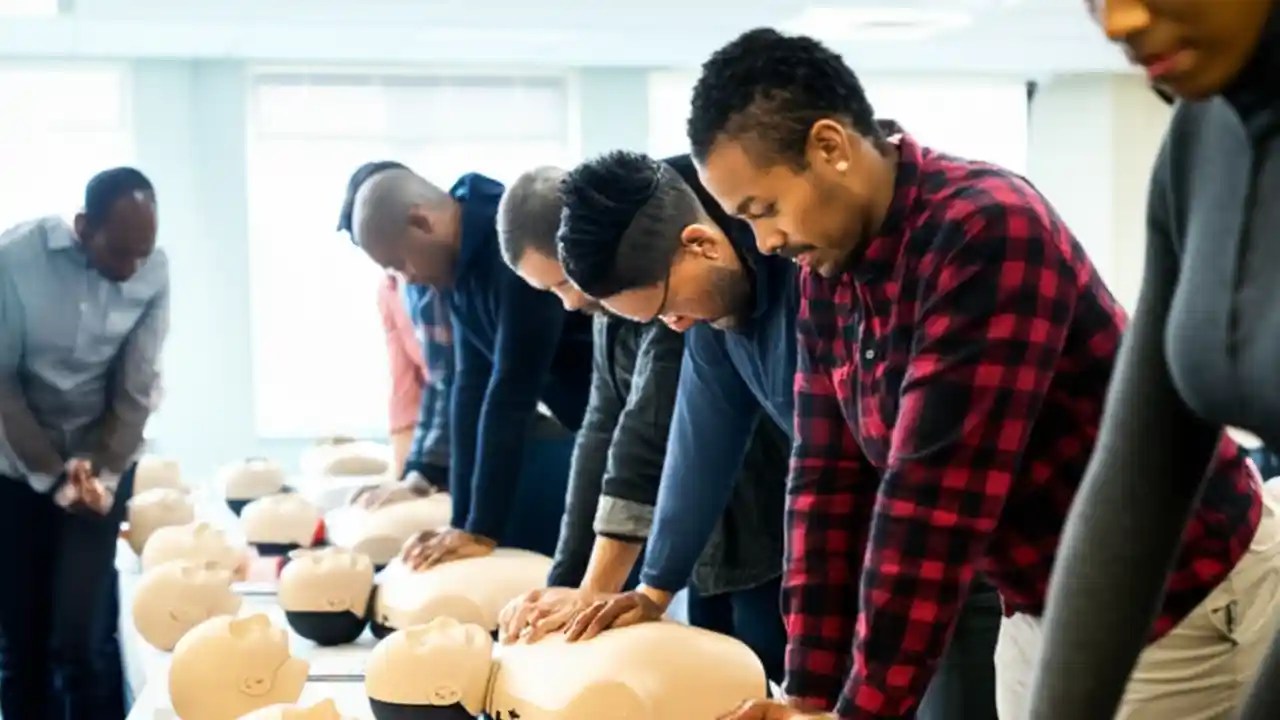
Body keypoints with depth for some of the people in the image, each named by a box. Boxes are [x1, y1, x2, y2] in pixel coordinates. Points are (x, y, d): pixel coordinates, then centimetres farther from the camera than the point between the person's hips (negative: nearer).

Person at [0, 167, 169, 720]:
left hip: (102, 457, 1)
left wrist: (104, 474, -13)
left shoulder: (153, 271, -12)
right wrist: (51, 476, -15)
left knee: (79, 640, -9)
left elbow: (136, 390, -6)